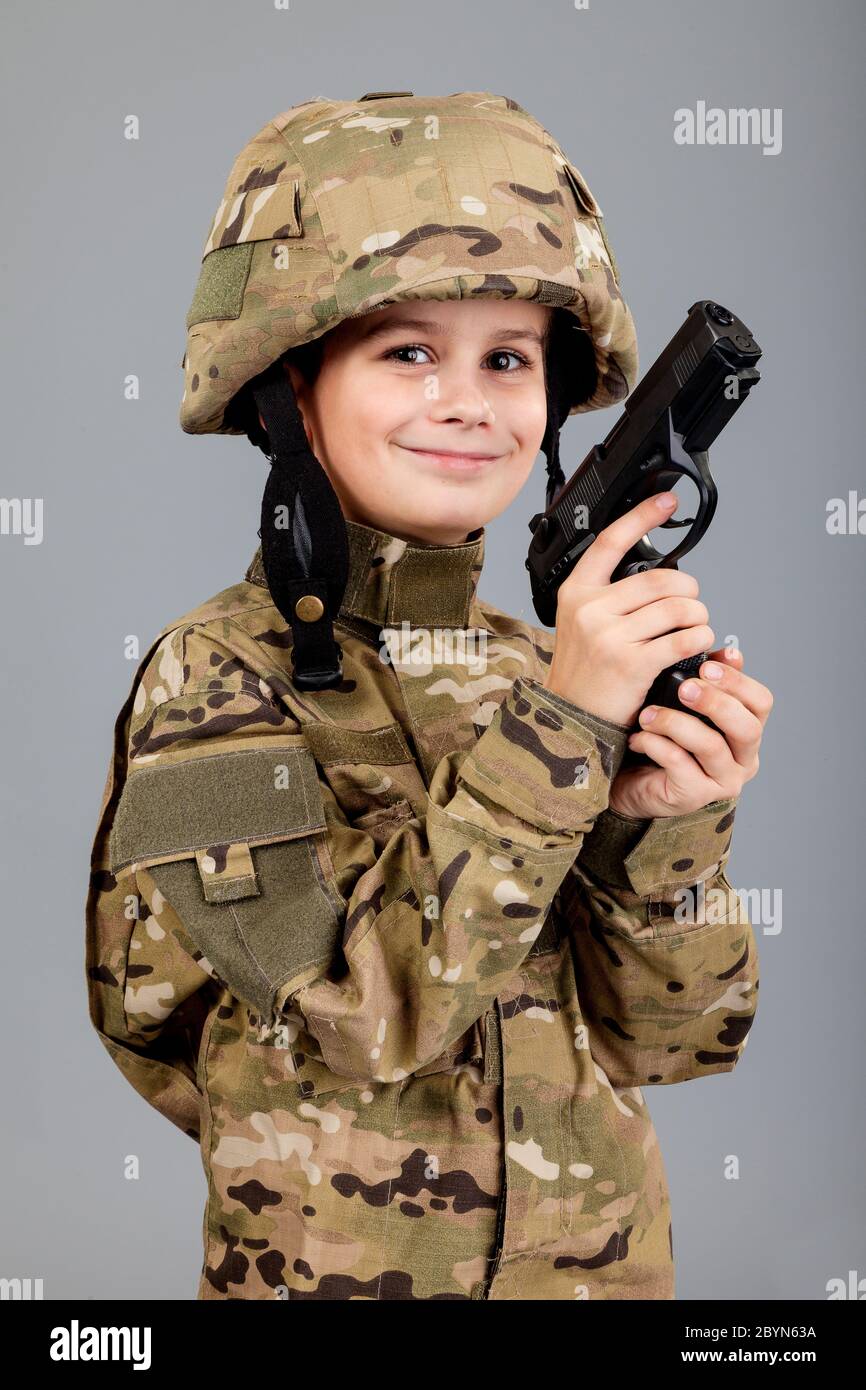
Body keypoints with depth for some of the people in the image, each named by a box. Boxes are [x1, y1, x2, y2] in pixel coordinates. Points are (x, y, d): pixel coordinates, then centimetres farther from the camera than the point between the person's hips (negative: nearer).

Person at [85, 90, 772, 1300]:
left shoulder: (548, 668, -3)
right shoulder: (218, 677, -15)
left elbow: (667, 1038, -4)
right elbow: (367, 1002, -25)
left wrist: (663, 823, -20)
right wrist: (557, 731, -26)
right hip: (337, 1264, -4)